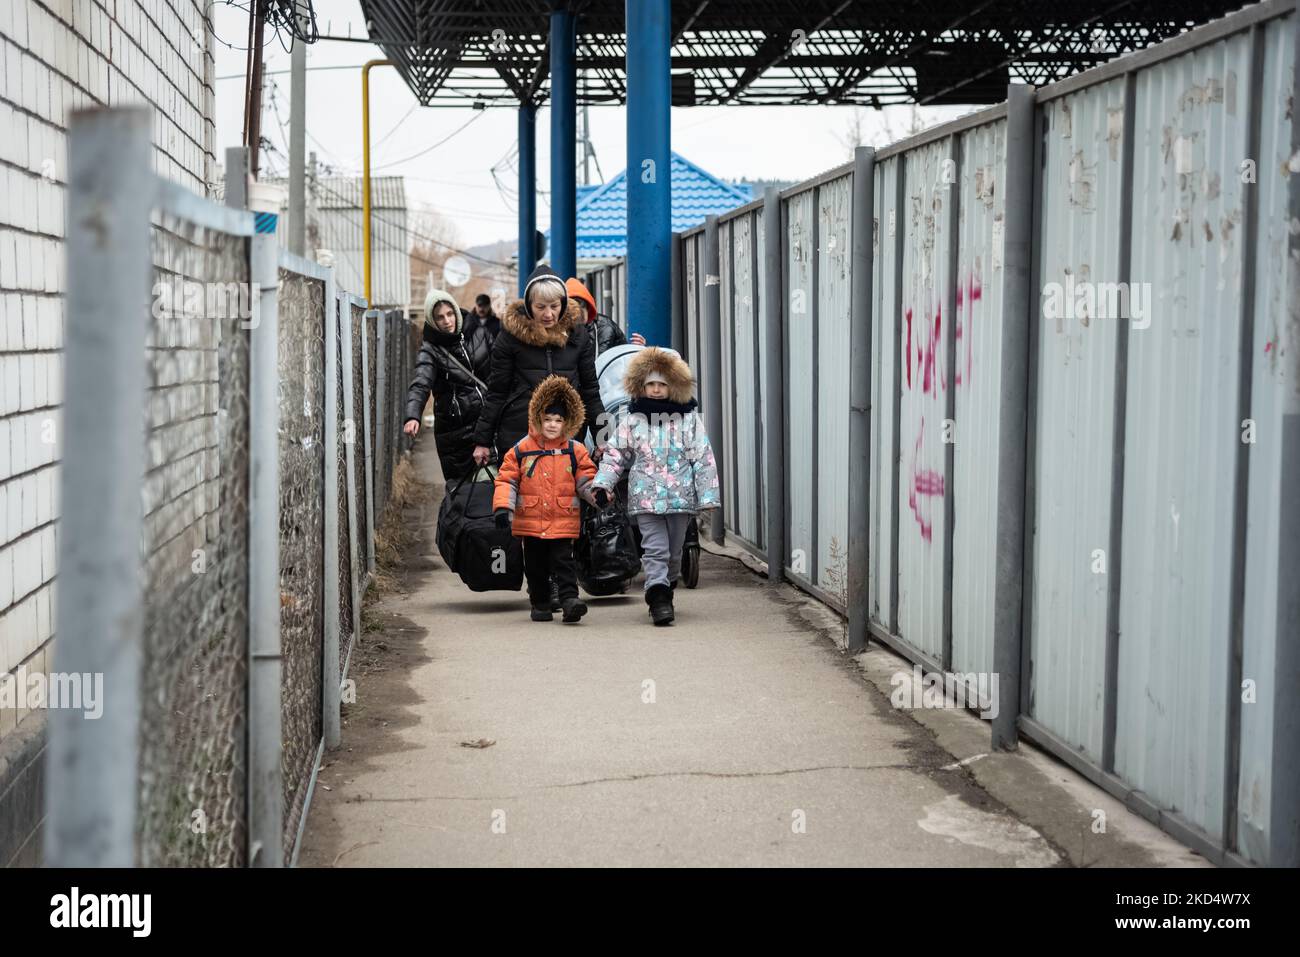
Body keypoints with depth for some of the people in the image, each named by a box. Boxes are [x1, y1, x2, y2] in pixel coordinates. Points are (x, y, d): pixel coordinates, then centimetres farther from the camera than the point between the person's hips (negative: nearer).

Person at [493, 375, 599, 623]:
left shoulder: (575, 451, 1)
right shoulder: (521, 450, 0)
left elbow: (586, 479, 6)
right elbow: (507, 479, 1)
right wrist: (503, 507, -9)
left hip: (563, 521, -1)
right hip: (530, 520, 1)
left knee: (563, 561, -8)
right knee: (535, 564, 10)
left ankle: (569, 599, -13)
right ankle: (540, 603, 21)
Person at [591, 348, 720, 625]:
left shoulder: (689, 419, 2)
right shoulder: (632, 420, 4)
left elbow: (703, 459, 2)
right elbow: (615, 454, 7)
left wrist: (708, 496, -3)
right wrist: (602, 483, -6)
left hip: (680, 496, 1)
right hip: (646, 496, -1)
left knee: (674, 551, 11)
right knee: (655, 548, -10)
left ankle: (666, 590, 30)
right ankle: (659, 600, -15)